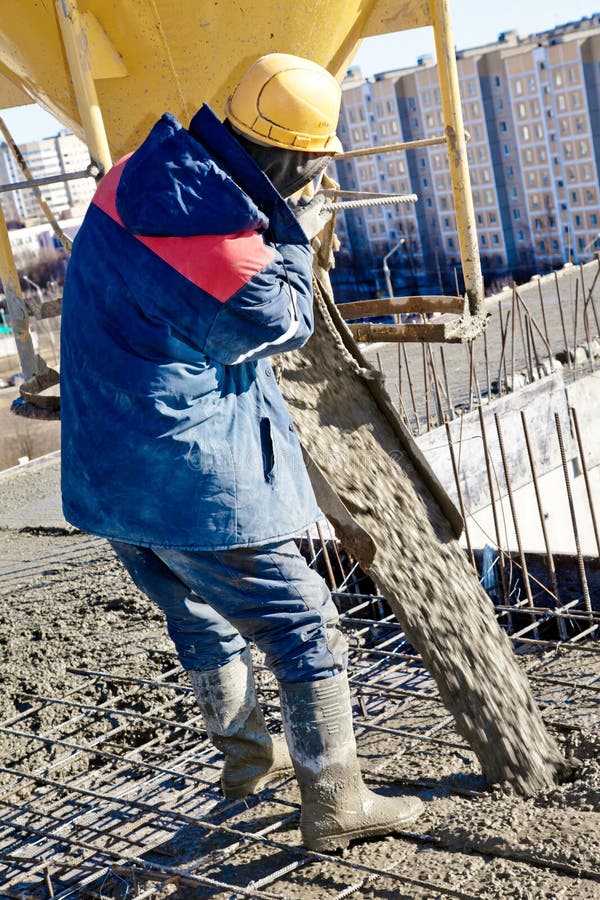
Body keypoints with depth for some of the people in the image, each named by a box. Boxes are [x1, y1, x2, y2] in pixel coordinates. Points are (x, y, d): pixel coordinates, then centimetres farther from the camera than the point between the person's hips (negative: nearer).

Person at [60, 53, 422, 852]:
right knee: (304, 627, 5)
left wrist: (276, 225, 12)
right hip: (187, 479, -9)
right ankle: (334, 807, 15)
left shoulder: (140, 174, -2)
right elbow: (287, 327, -6)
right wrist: (296, 244, 6)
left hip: (105, 472, 9)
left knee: (200, 613, 27)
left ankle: (248, 754, 46)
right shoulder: (226, 244, -26)